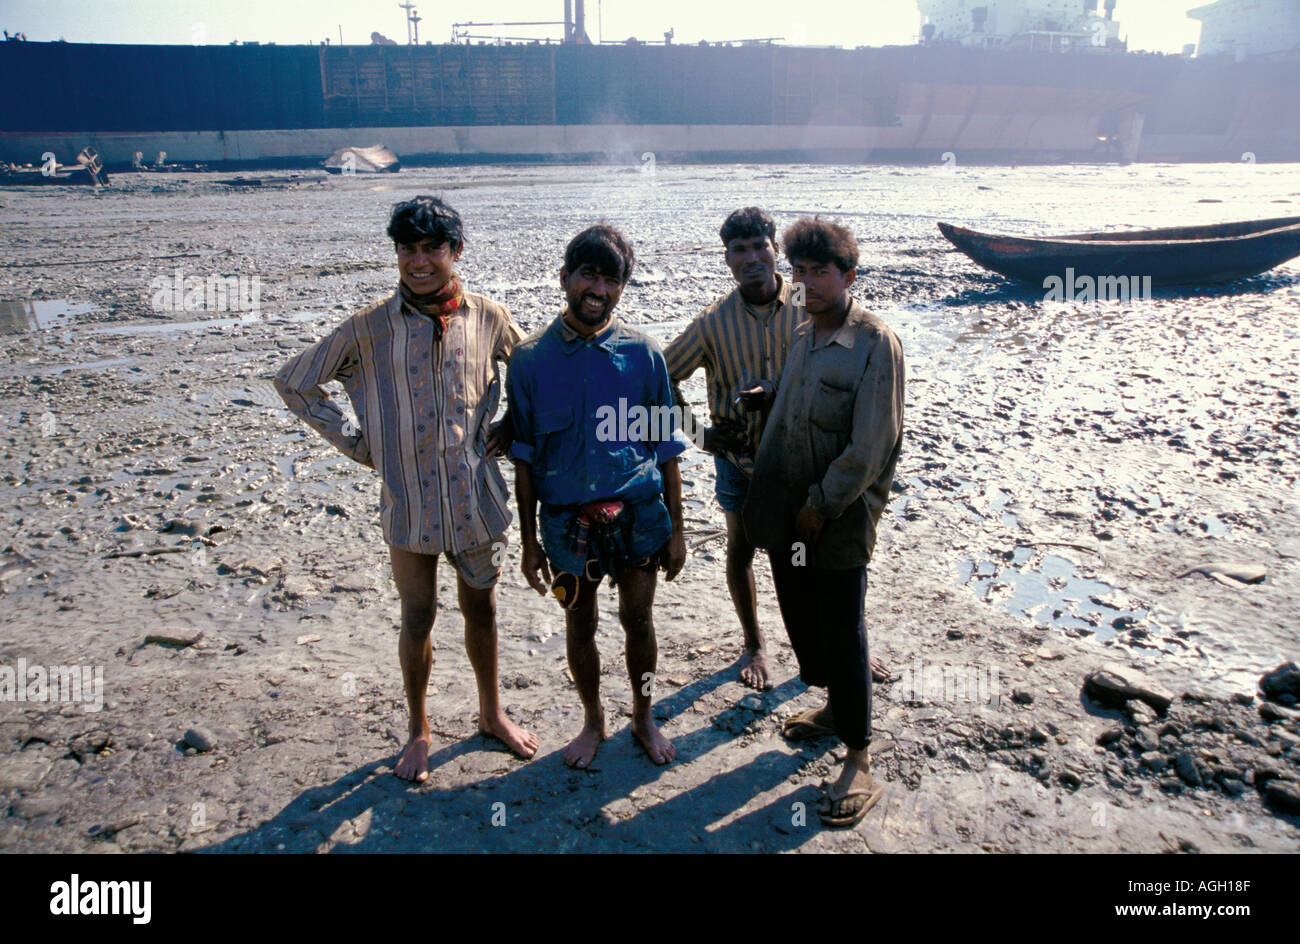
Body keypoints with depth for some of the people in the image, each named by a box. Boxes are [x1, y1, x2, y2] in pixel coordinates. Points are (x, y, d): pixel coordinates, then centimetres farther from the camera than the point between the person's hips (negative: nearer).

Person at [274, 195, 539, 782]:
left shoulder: (487, 318, -2)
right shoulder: (370, 327, -7)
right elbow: (294, 383, 4)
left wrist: (513, 428, 4)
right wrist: (354, 443, -1)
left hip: (476, 497, 2)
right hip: (408, 500, -1)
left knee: (481, 608, 16)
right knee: (417, 618, 11)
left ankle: (491, 714, 38)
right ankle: (418, 730, 33)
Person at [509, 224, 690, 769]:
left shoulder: (642, 354, -3)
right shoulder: (531, 360, -4)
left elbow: (666, 450, 1)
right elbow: (524, 459, 0)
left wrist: (675, 529, 1)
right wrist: (529, 542, 1)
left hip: (638, 514, 0)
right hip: (566, 520, 0)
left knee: (637, 621, 12)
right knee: (579, 626, 14)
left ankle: (643, 719, 36)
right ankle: (593, 721, 38)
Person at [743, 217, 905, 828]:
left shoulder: (876, 344, -14)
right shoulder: (802, 335, 9)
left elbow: (868, 448, -17)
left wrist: (823, 504, -13)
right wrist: (767, 494, 10)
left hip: (840, 516, -7)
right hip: (787, 512, 7)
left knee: (842, 634, 0)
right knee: (800, 616, 19)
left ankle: (858, 761, 15)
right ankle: (835, 706, 42)